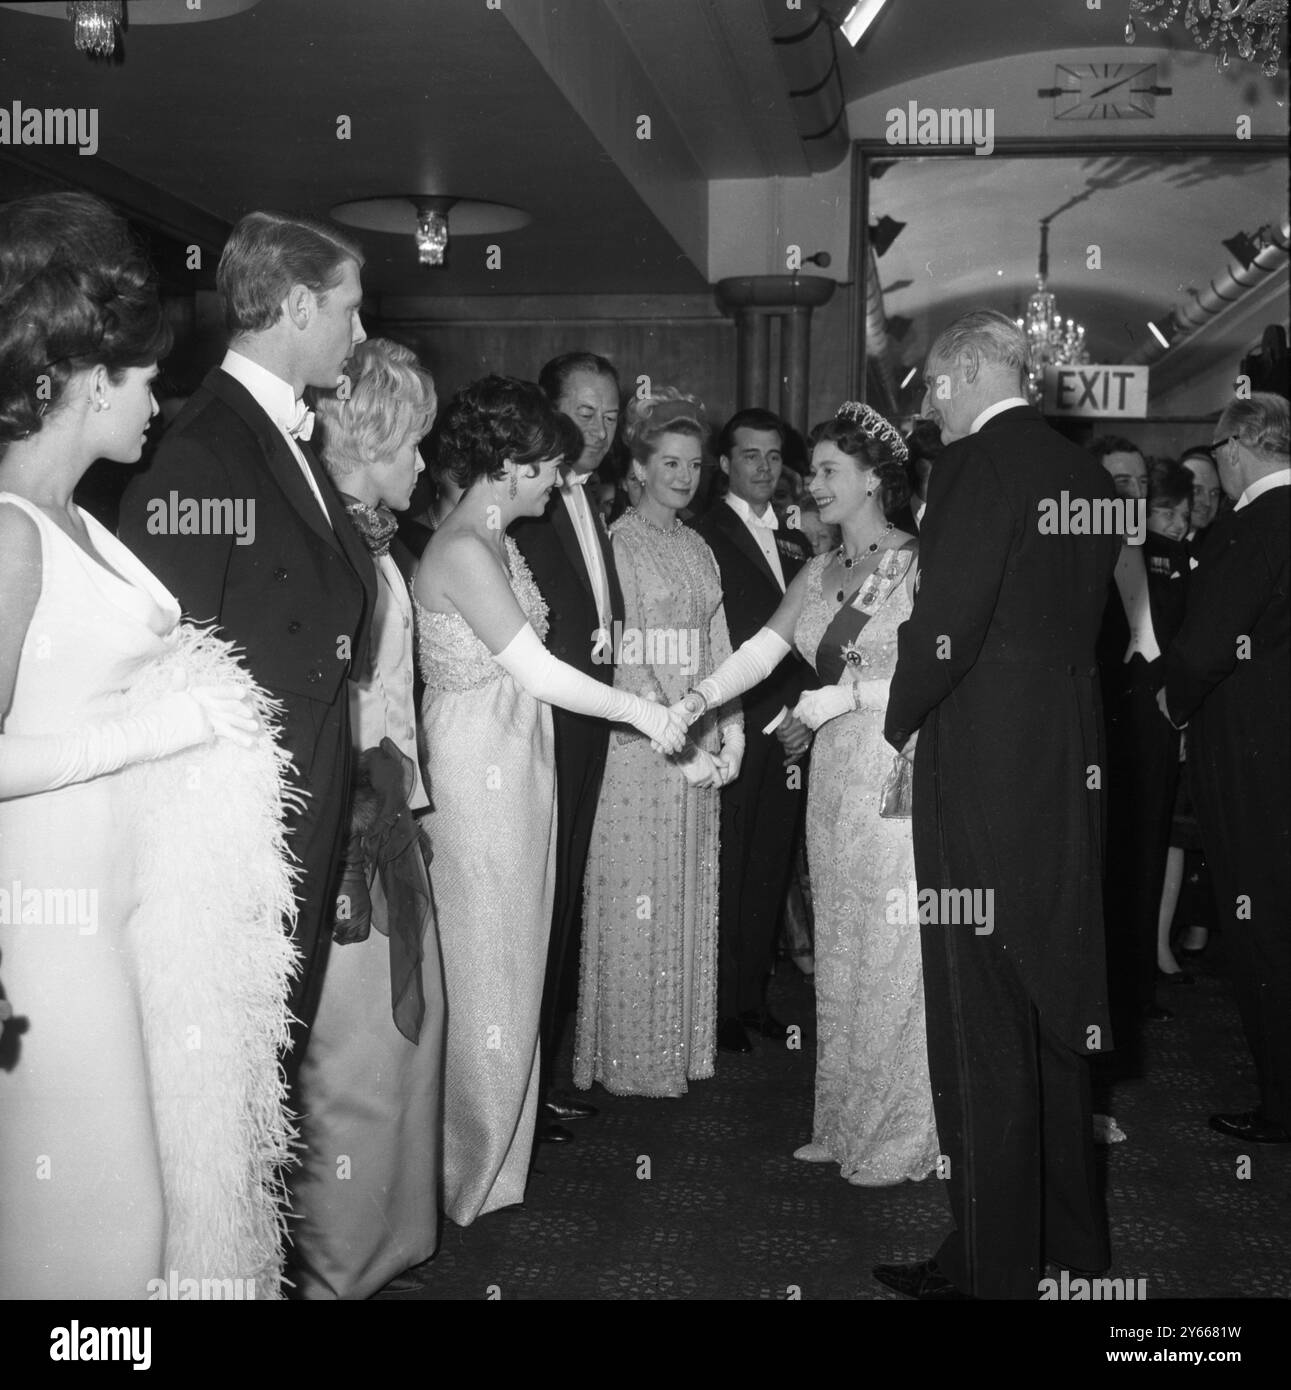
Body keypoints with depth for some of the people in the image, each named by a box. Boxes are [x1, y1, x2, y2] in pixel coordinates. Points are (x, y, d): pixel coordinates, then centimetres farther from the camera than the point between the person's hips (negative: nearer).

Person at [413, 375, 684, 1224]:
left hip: (519, 766, 9)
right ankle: (471, 1174, 18)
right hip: (481, 769, -9)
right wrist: (642, 711, -10)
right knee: (486, 963, 2)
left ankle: (498, 1145, 28)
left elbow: (529, 667, 6)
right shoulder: (463, 551, -18)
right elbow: (538, 672, -17)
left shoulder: (497, 544, 12)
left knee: (514, 954, 15)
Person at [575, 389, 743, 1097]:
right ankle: (629, 1057, 10)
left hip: (701, 747, 6)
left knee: (690, 896, 10)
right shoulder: (617, 541, -6)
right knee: (635, 898, 0)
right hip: (638, 740, -6)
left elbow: (717, 647, 12)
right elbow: (622, 656, -13)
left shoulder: (698, 549, 14)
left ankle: (680, 1048, 21)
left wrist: (731, 733, 1)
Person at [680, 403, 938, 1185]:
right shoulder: (819, 575, 13)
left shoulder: (920, 565, -5)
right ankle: (846, 1124, 22)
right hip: (837, 776, 6)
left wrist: (848, 695, -16)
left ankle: (900, 1135, 13)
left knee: (894, 947, -1)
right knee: (841, 947, 11)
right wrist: (699, 699, -12)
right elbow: (765, 648, 2)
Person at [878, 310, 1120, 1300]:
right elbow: (1083, 618, 15)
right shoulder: (1085, 469, 13)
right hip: (1070, 761, 8)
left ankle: (995, 1262, 9)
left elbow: (946, 622, -18)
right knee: (1057, 1002, 17)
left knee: (983, 1018, 0)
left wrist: (899, 726, -3)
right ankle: (1072, 1235, 30)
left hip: (984, 761, -8)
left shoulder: (980, 463, -12)